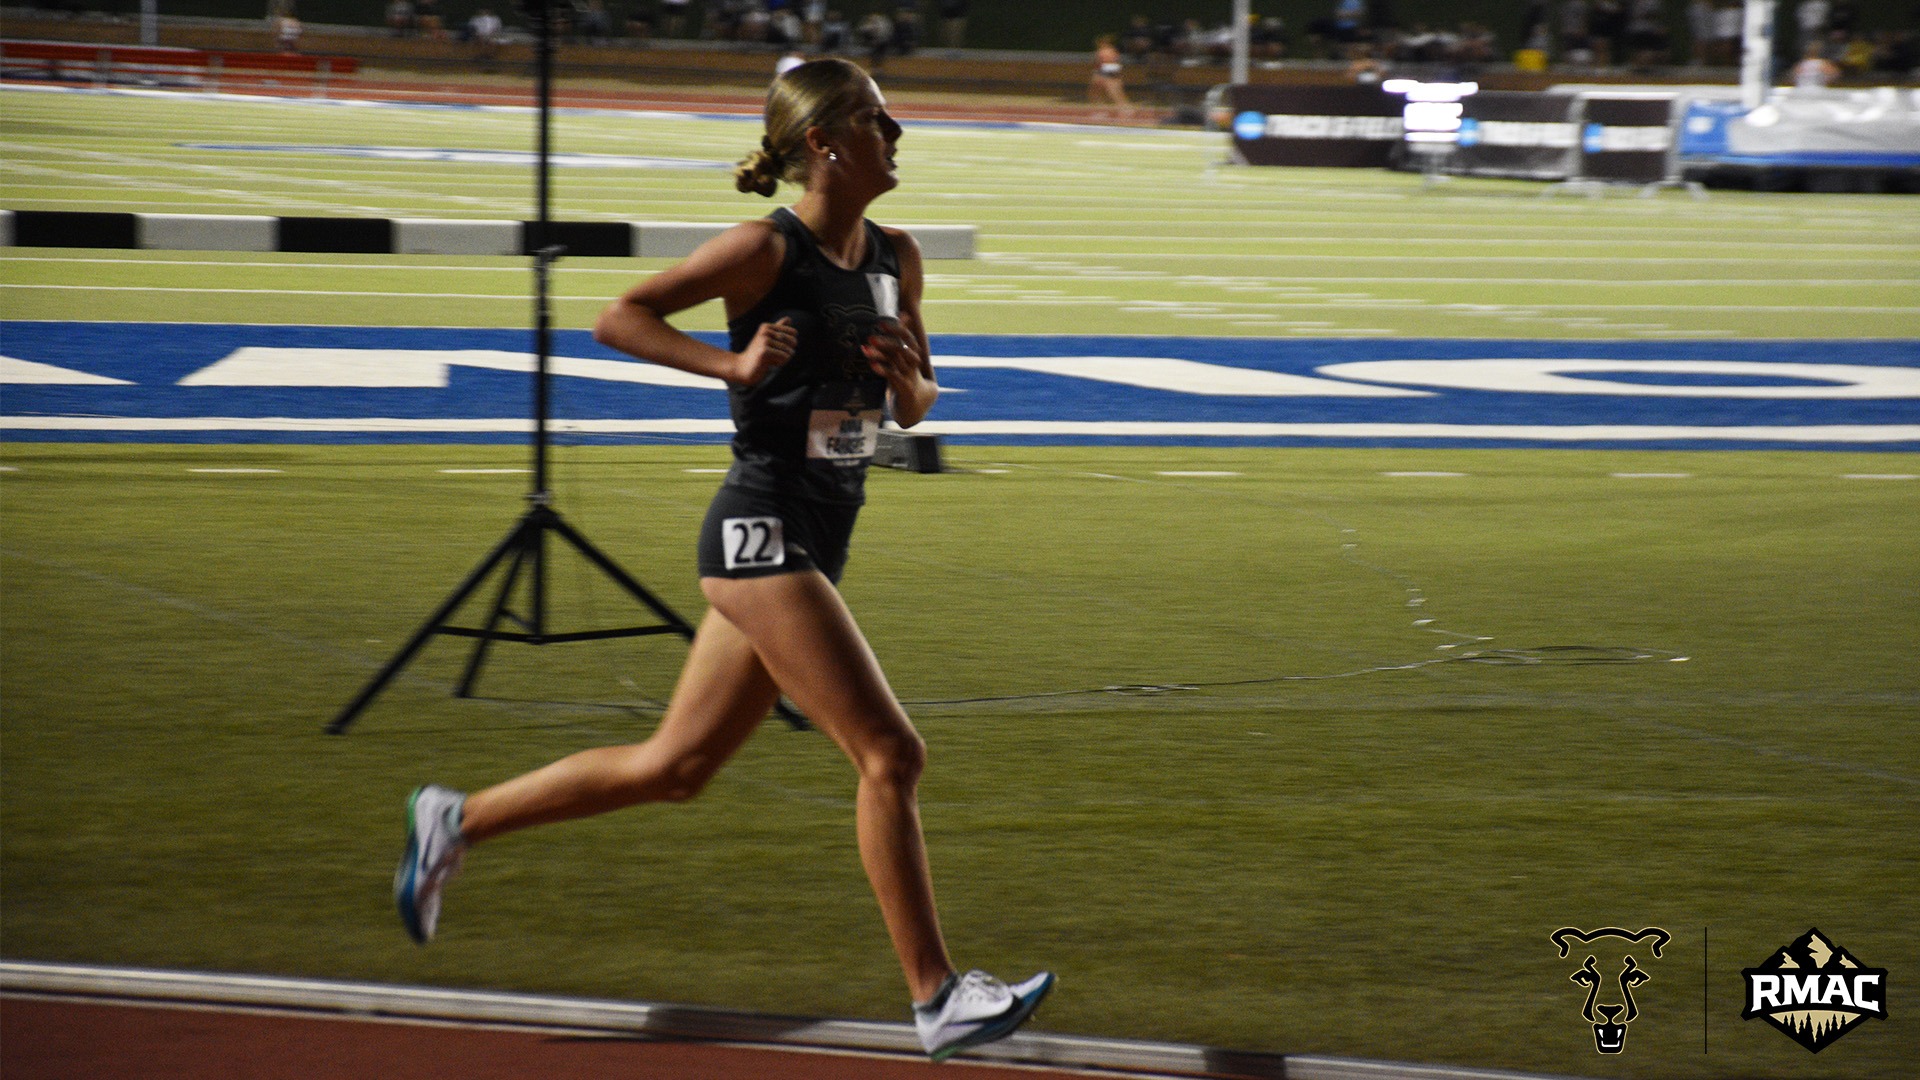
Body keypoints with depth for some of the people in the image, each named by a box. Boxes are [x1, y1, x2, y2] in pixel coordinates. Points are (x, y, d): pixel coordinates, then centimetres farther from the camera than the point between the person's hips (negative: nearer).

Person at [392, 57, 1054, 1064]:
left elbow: (913, 409, 19)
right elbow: (619, 316, -10)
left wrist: (905, 376, -4)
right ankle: (937, 999, -5)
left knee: (673, 766, 13)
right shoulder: (767, 249, -12)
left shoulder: (896, 259, 10)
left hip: (816, 544, 8)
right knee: (889, 754, -10)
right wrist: (732, 364, -22)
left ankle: (456, 821, 25)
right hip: (762, 533, -8)